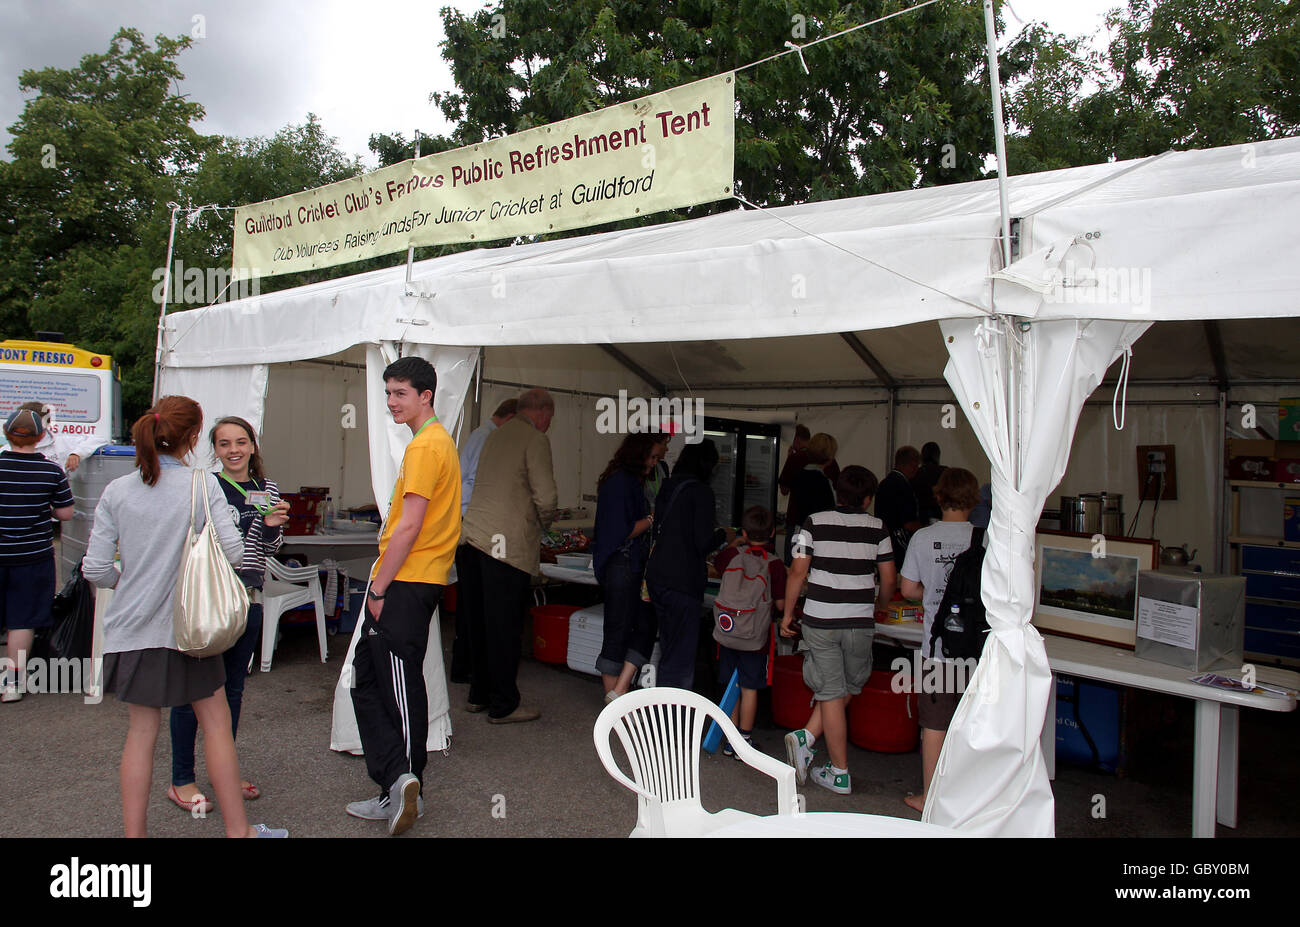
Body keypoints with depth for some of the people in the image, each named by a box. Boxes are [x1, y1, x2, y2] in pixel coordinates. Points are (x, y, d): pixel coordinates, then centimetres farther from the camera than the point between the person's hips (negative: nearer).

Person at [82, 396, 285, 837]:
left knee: (142, 729, 12)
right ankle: (237, 828, 15)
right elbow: (233, 552, -13)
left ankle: (134, 831, 17)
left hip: (131, 627, 4)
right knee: (216, 723, 7)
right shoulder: (202, 484, -9)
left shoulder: (116, 491, 0)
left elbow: (95, 569, -1)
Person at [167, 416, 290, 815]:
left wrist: (271, 526, -12)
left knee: (233, 688, 14)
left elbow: (270, 550, 8)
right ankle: (181, 781, 15)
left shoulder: (267, 490, 8)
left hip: (246, 600, 5)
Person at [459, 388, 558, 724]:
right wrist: (544, 523, 7)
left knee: (483, 621, 16)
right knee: (505, 625, -1)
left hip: (475, 534, 8)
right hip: (507, 542, -8)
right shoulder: (535, 439, -6)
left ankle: (479, 694, 27)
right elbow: (546, 496, -13)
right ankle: (503, 705, 7)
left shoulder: (497, 434, 18)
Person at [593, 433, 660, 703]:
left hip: (634, 567, 10)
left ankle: (618, 692, 6)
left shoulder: (632, 482, 16)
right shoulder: (620, 482, -14)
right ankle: (614, 700, 9)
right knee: (618, 633, -1)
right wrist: (653, 518, -8)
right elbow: (623, 532, -18)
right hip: (620, 567, -10)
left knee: (646, 627, 5)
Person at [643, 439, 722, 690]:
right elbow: (703, 542, -15)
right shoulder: (701, 492, -11)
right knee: (682, 653, 0)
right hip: (683, 581, -8)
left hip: (656, 575, 8)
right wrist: (724, 534, 5)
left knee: (668, 646, 20)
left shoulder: (667, 488, 10)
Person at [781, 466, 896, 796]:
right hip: (861, 621, 1)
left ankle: (840, 774, 7)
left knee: (832, 694, 5)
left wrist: (788, 614, 7)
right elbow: (889, 580, 5)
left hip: (820, 620, 0)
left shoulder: (815, 523, -2)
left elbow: (797, 572, -4)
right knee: (847, 689, 17)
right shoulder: (877, 528, 1)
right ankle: (806, 737, 4)